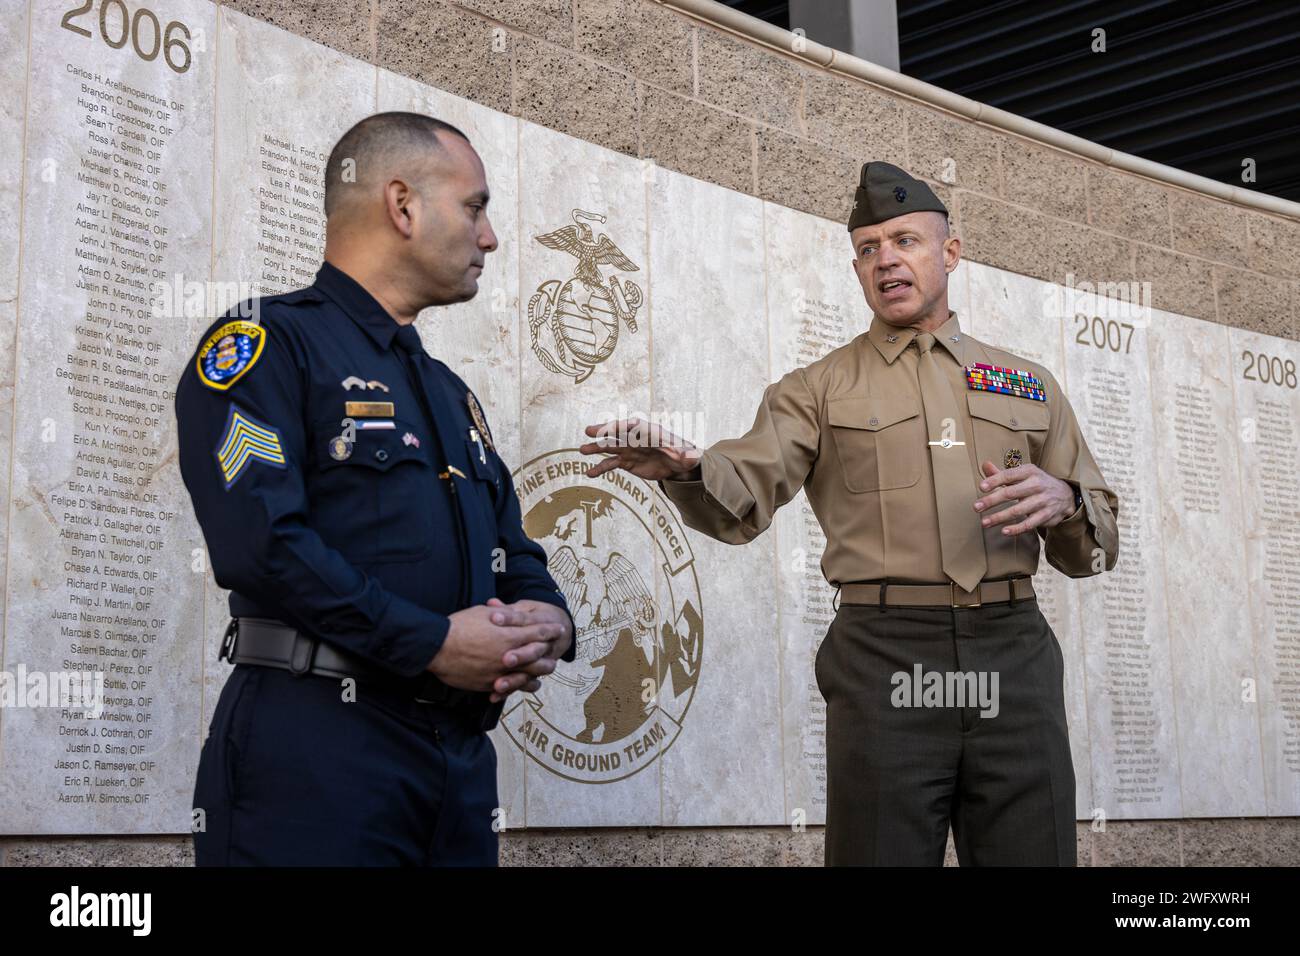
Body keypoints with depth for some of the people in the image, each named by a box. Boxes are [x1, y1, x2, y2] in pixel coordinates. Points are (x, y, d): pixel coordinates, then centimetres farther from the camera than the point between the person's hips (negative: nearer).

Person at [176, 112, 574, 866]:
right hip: (316, 747, -7)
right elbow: (261, 540, -17)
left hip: (462, 753, 8)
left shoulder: (450, 393, 24)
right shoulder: (265, 345, -3)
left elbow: (517, 556, 23)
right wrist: (429, 642, -17)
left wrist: (549, 623, 0)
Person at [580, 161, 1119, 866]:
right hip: (885, 667, -2)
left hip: (1016, 657, 2)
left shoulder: (1029, 386, 17)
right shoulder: (820, 389, 11)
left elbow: (1096, 549, 17)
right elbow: (743, 500, -6)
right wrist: (685, 469, -29)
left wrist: (1063, 501, -7)